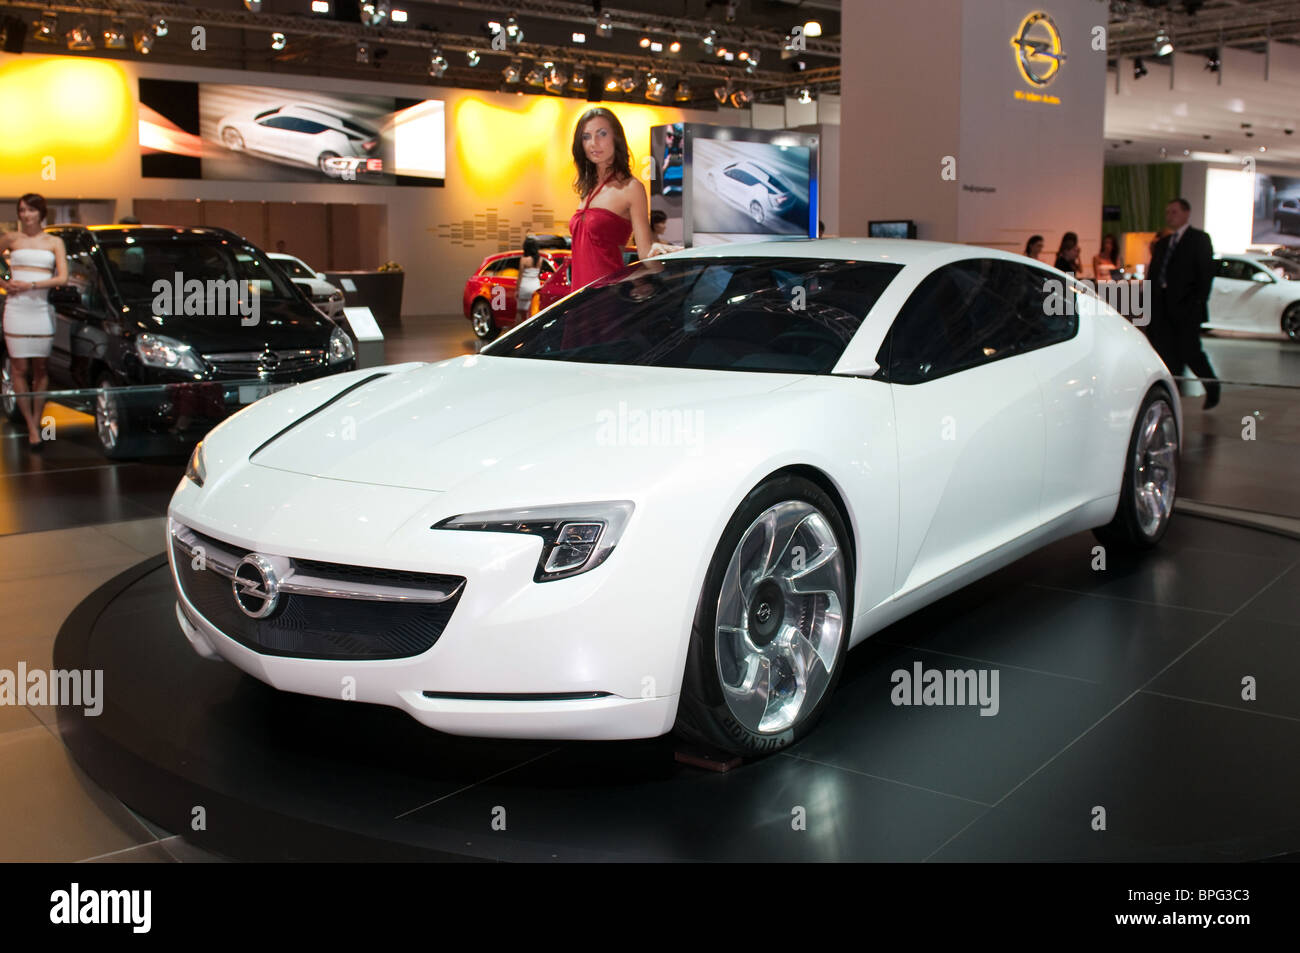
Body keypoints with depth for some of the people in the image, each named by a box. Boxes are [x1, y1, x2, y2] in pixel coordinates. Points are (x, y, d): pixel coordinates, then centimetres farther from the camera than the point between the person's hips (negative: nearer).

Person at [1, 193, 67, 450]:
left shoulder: (54, 242, 9)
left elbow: (62, 278, -1)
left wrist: (31, 285, -11)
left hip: (43, 309, 0)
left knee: (40, 368, 2)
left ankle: (36, 418, 12)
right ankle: (32, 427, 3)